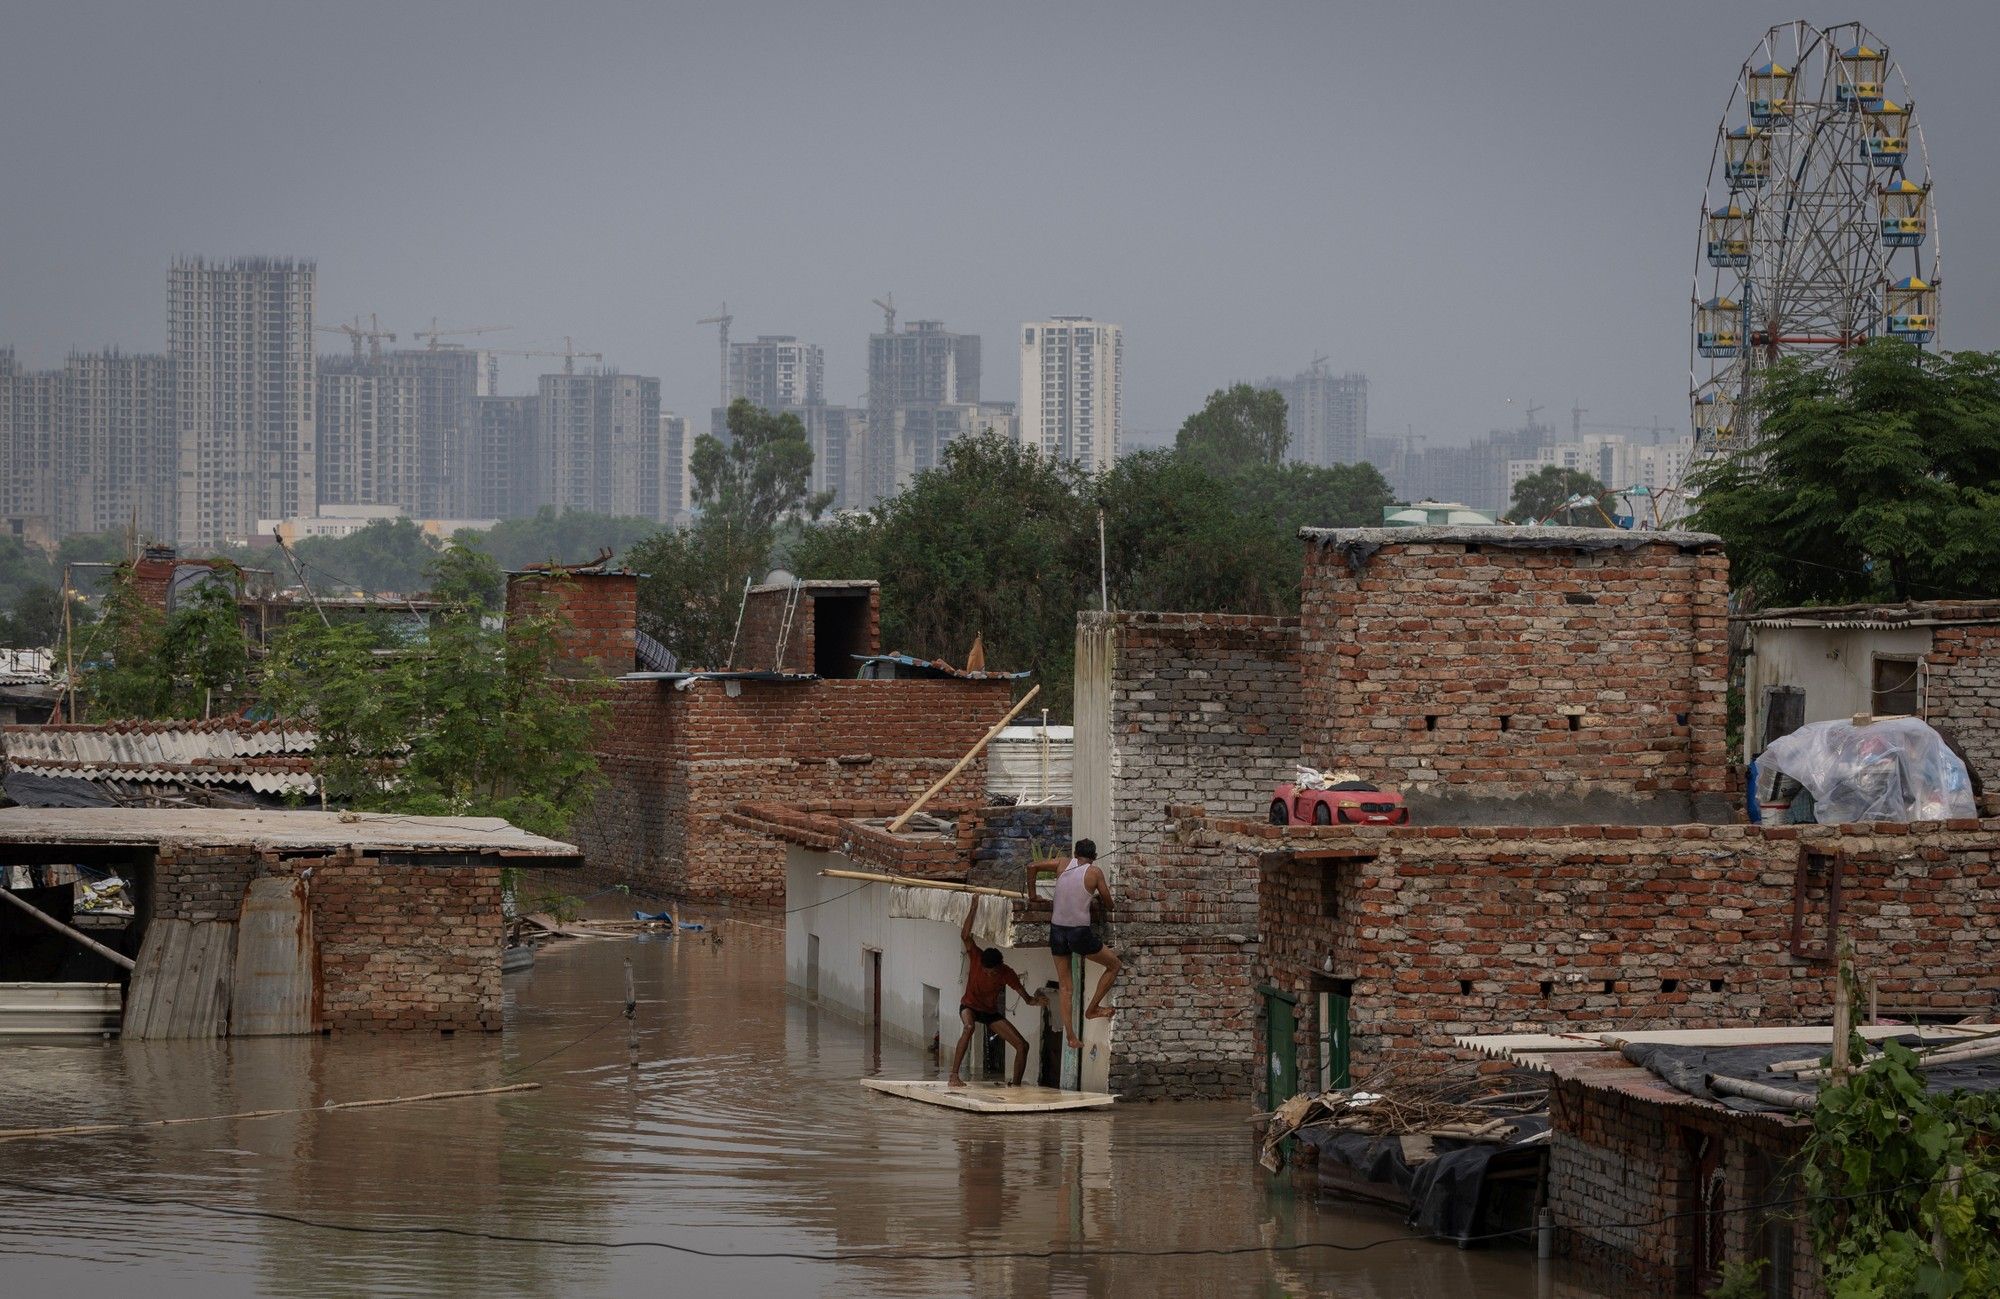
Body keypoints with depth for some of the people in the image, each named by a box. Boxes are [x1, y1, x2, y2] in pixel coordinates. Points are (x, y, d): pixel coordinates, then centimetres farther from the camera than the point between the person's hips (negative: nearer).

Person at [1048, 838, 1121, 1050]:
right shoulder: (1095, 871, -3)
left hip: (1057, 930, 5)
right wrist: (1100, 895, 28)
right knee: (1114, 964, 18)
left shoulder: (1065, 864, 7)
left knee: (1064, 985, 14)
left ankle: (1069, 1035, 11)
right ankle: (1092, 1009, 22)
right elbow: (1109, 905, 5)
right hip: (1080, 933, -4)